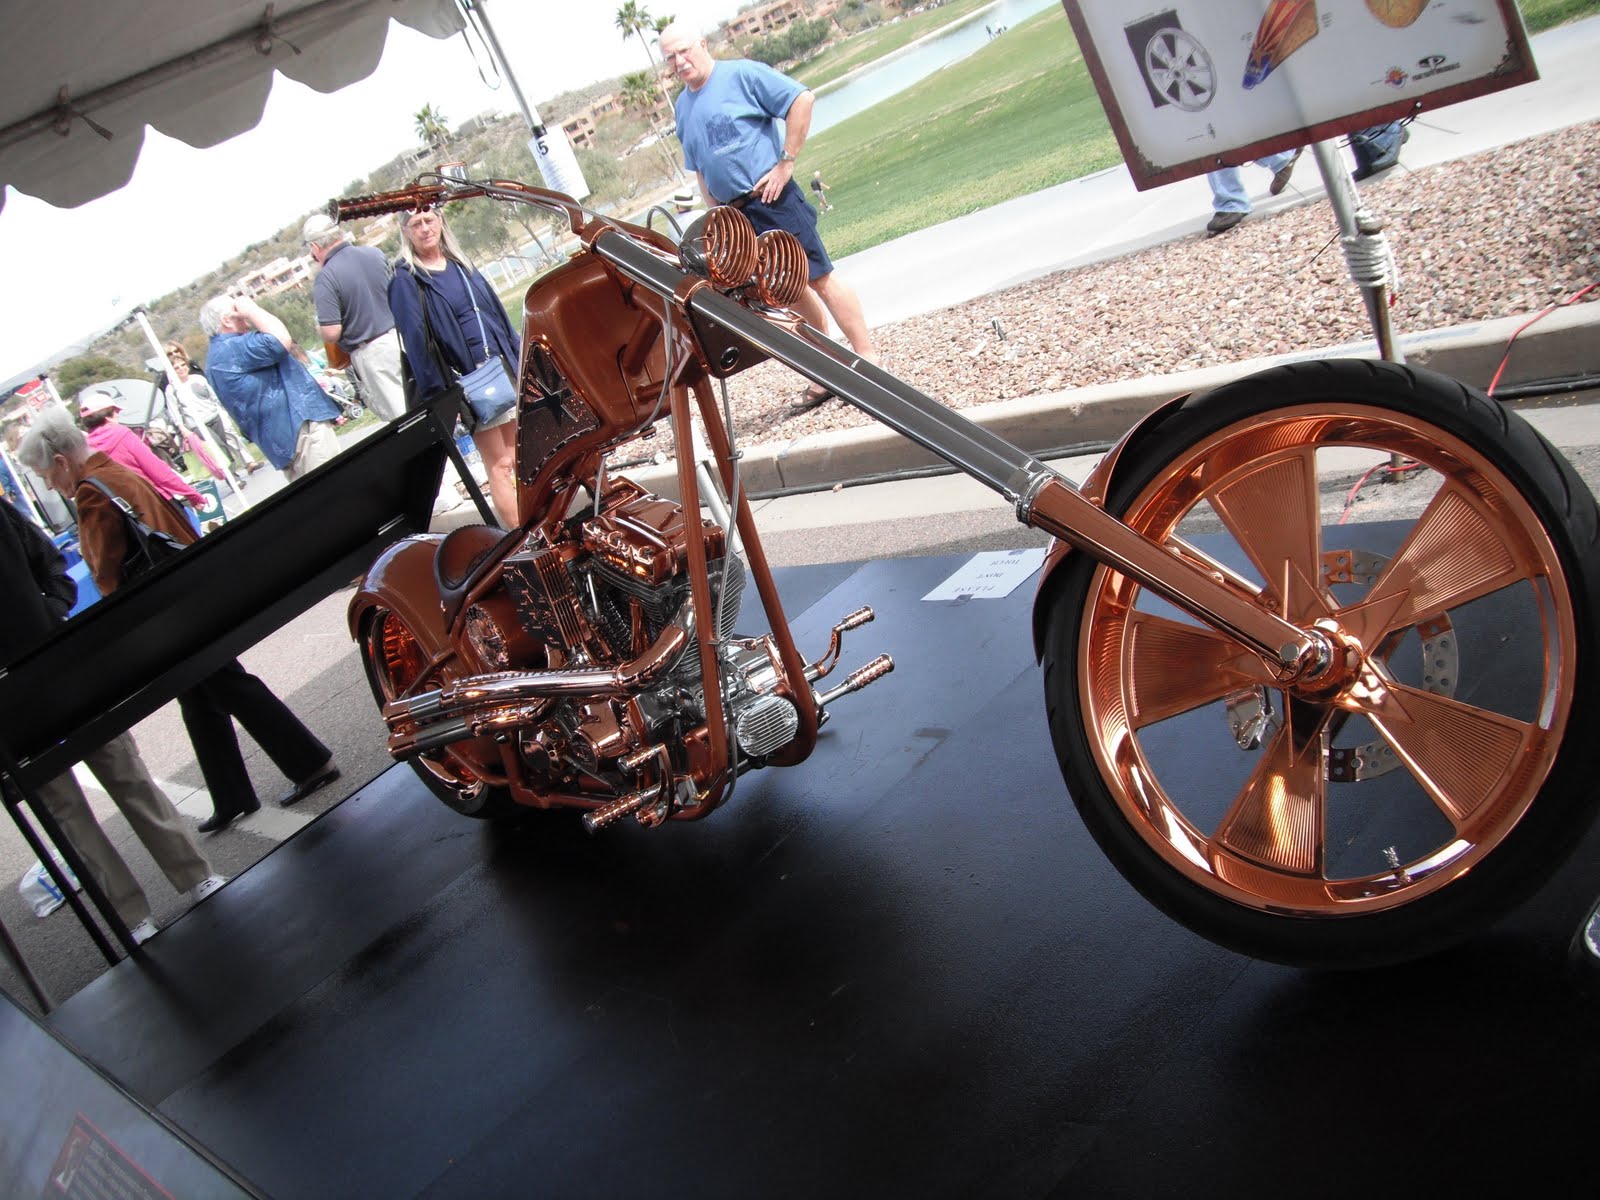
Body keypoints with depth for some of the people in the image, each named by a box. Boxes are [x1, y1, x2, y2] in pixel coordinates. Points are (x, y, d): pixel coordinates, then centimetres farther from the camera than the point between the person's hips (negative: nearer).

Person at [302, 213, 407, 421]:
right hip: (399, 335, 5)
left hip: (371, 352, -5)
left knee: (400, 414, 0)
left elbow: (331, 334, -17)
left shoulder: (325, 279, -15)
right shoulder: (375, 253, 2)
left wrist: (320, 328, 5)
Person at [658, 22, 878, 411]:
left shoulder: (742, 74, -5)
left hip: (771, 199, -6)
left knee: (819, 279, -6)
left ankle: (868, 355, 0)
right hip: (735, 214, 7)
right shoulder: (683, 106, 16)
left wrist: (786, 162, -13)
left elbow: (802, 99, -10)